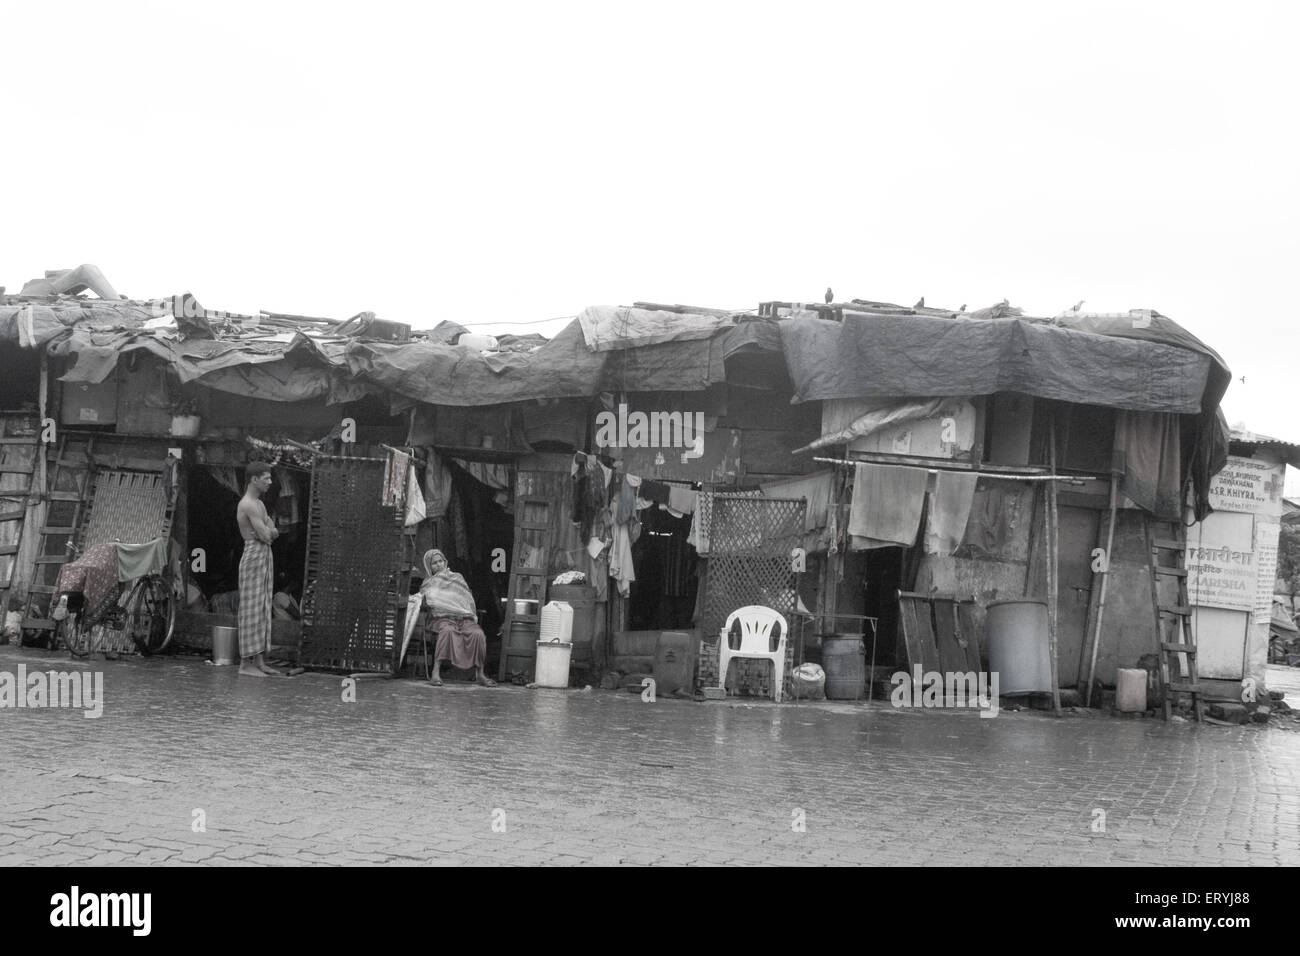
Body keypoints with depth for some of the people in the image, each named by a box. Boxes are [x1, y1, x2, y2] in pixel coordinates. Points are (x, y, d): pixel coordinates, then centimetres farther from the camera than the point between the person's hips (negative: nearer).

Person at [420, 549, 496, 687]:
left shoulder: (457, 578, 23)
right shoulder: (428, 583, 20)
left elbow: (468, 600, 19)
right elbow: (425, 602, 4)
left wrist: (472, 616, 5)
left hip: (464, 618, 2)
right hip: (442, 618, -2)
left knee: (478, 633, -30)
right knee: (447, 631, -40)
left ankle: (479, 673, -23)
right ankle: (435, 672, -42)